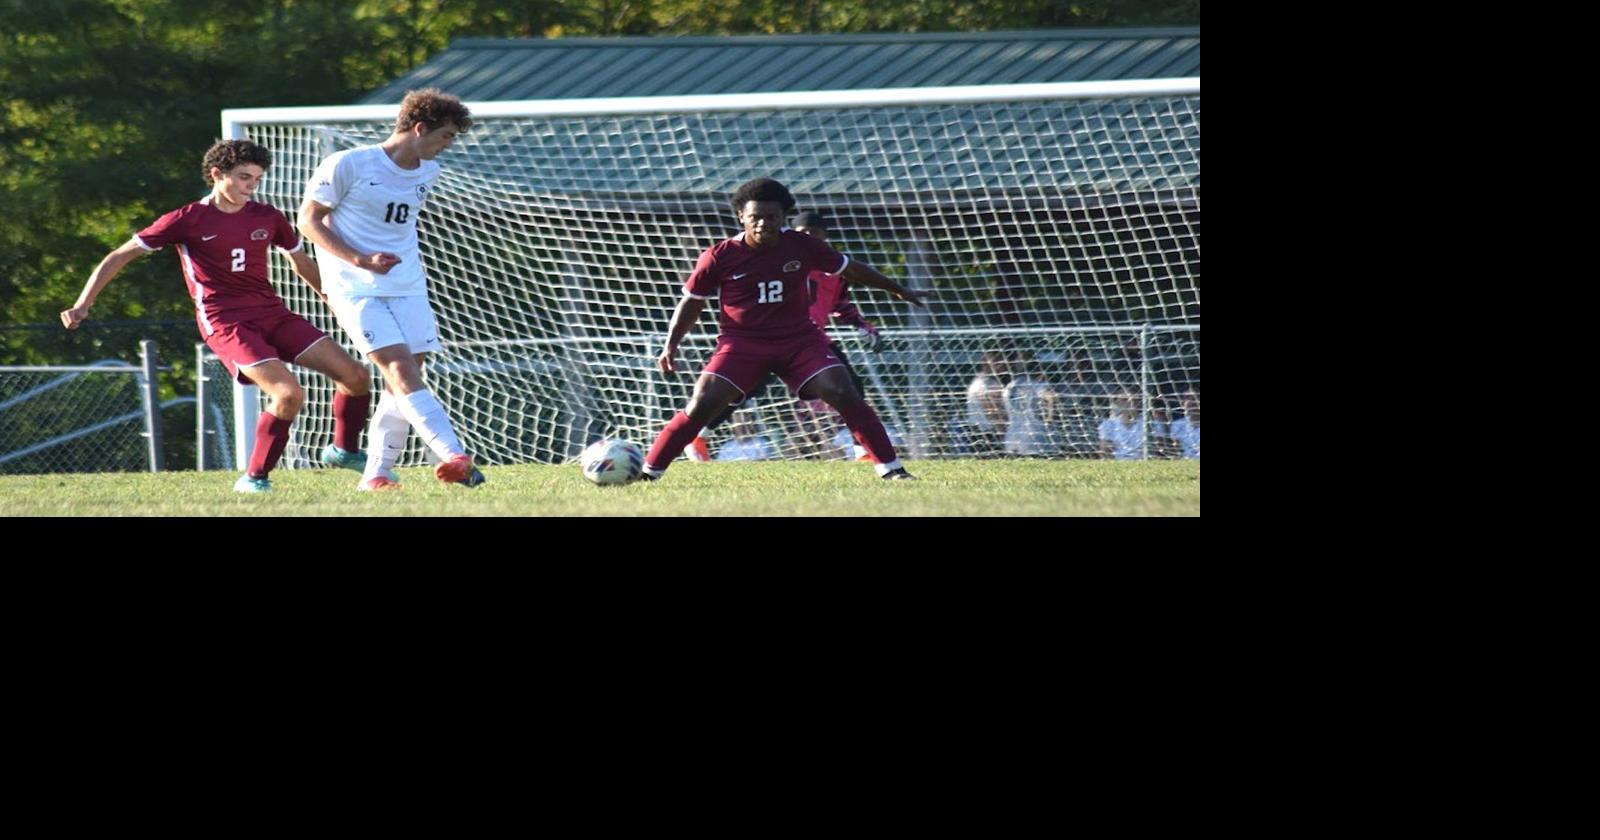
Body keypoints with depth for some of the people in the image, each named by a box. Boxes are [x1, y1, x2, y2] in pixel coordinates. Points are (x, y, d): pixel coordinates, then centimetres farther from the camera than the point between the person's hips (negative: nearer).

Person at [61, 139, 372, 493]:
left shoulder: (267, 217, 9)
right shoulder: (188, 220, -5)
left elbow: (303, 264, 26)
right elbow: (120, 257, 0)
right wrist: (82, 305, -5)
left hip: (272, 313, 6)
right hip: (226, 323, -6)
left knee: (355, 375, -4)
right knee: (289, 393, -27)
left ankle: (345, 450, 22)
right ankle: (254, 477, -11)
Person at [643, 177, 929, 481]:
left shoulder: (802, 246, -4)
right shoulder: (719, 257, -9)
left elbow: (850, 269, 12)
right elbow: (692, 302, 6)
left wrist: (899, 290, 22)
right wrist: (671, 345, -4)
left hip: (799, 338, 1)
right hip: (742, 342, -1)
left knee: (844, 394, -15)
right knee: (701, 406, -17)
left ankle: (890, 468, -6)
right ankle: (649, 472, -6)